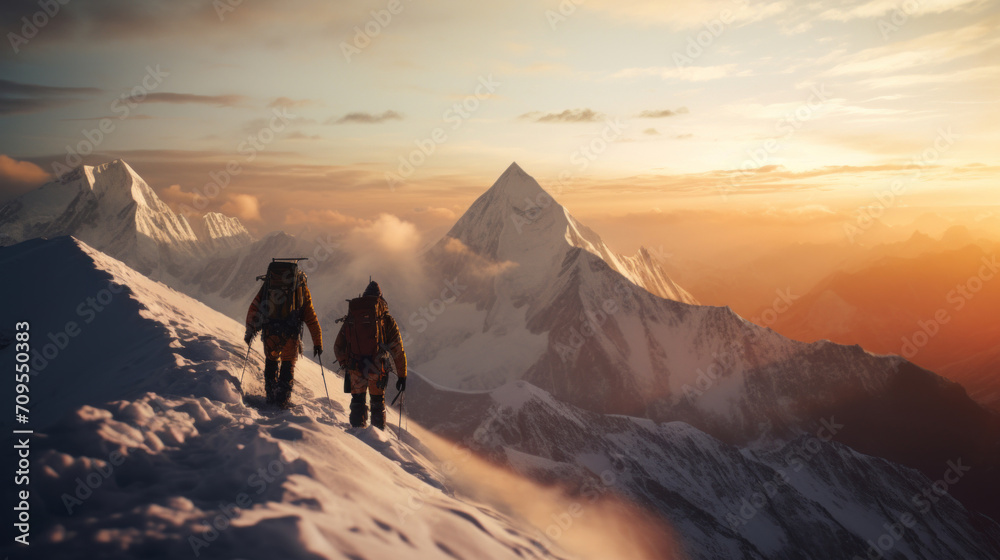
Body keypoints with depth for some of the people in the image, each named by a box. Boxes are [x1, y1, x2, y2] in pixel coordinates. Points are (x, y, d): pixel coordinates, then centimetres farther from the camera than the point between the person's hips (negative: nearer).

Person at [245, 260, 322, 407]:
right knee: (288, 364, 16)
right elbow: (312, 318, 13)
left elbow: (253, 310, 14)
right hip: (291, 333, -1)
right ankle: (282, 399, 7)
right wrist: (318, 343, 16)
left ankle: (271, 396, 22)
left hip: (269, 330, 1)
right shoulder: (302, 287, 15)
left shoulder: (268, 283, 18)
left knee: (271, 360, 23)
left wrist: (250, 332, 24)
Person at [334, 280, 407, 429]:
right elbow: (398, 351, 3)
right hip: (377, 370, -1)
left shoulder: (350, 318, 10)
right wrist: (402, 376, 9)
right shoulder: (387, 319, 3)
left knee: (357, 399, 20)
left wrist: (344, 364, 31)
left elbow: (338, 347, 14)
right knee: (378, 401, 17)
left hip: (355, 369, 1)